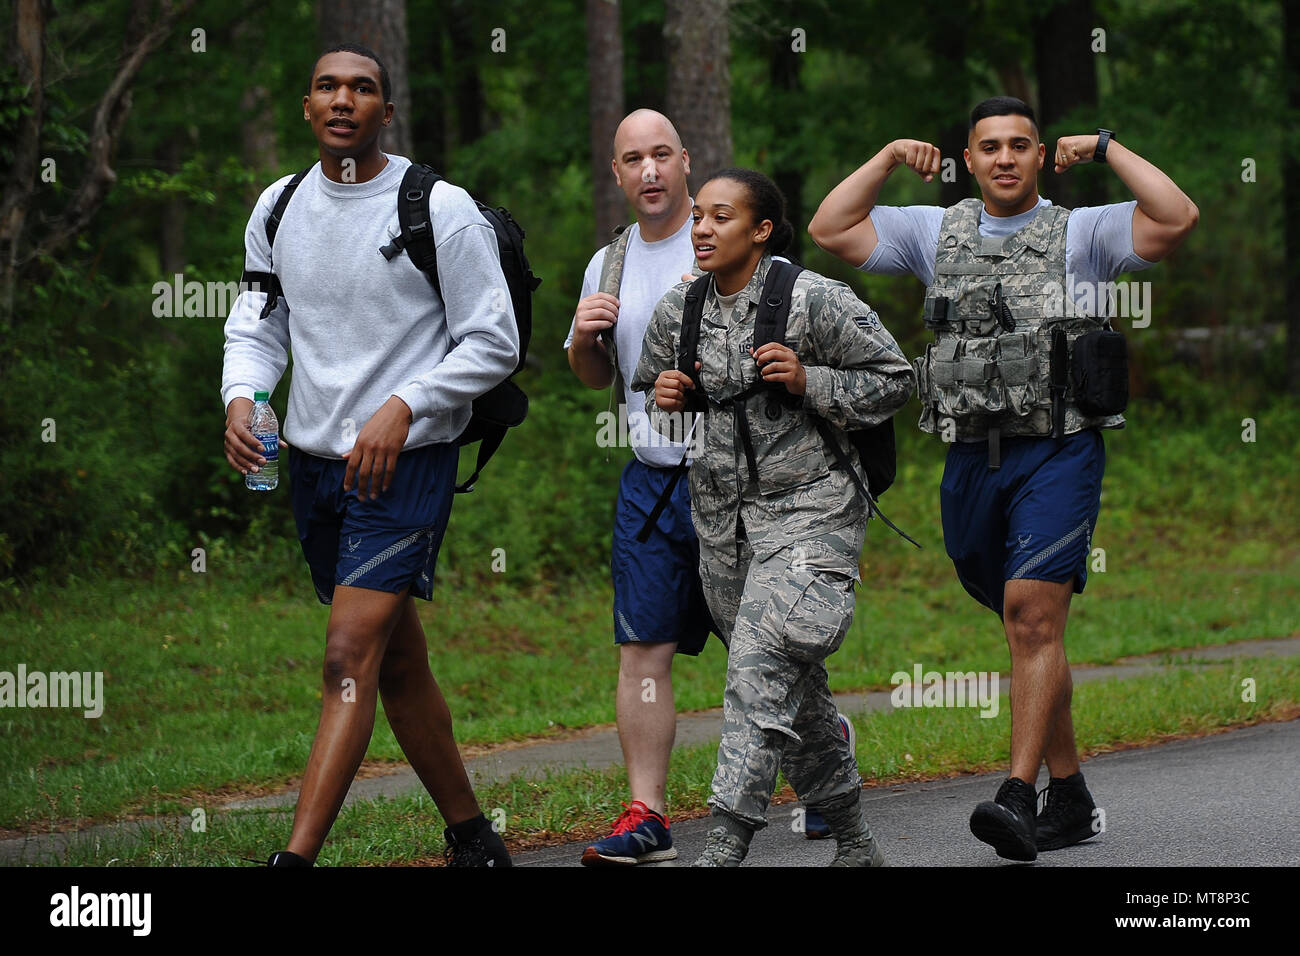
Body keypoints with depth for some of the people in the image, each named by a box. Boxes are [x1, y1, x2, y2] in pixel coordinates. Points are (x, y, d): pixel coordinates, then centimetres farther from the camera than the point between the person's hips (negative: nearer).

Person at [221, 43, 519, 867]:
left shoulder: (442, 211, -9)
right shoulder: (278, 208, 7)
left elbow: (494, 343, -7)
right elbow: (257, 326, 14)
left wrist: (402, 407, -19)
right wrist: (241, 397, -8)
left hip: (406, 461, -6)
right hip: (314, 461, 6)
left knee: (351, 656, -16)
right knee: (399, 663, 13)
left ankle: (295, 859, -21)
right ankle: (473, 840, 25)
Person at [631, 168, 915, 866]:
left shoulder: (816, 302, -9)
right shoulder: (677, 312, 6)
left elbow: (894, 381, -4)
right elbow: (645, 393, 21)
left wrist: (808, 381, -17)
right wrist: (665, 401, -3)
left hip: (808, 506, -6)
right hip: (722, 514, 6)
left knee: (760, 665, -20)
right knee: (794, 686, 13)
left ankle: (724, 848, -23)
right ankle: (853, 842, 26)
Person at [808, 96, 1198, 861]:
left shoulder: (1082, 234, 2)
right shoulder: (936, 232, 13)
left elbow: (1178, 219, -13)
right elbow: (830, 231, 8)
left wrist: (1106, 149, -7)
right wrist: (890, 158, 5)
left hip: (1059, 454, -4)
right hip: (972, 460, 4)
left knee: (1033, 611, -19)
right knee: (1030, 626, 11)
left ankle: (1017, 798, -23)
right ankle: (1071, 799, 21)